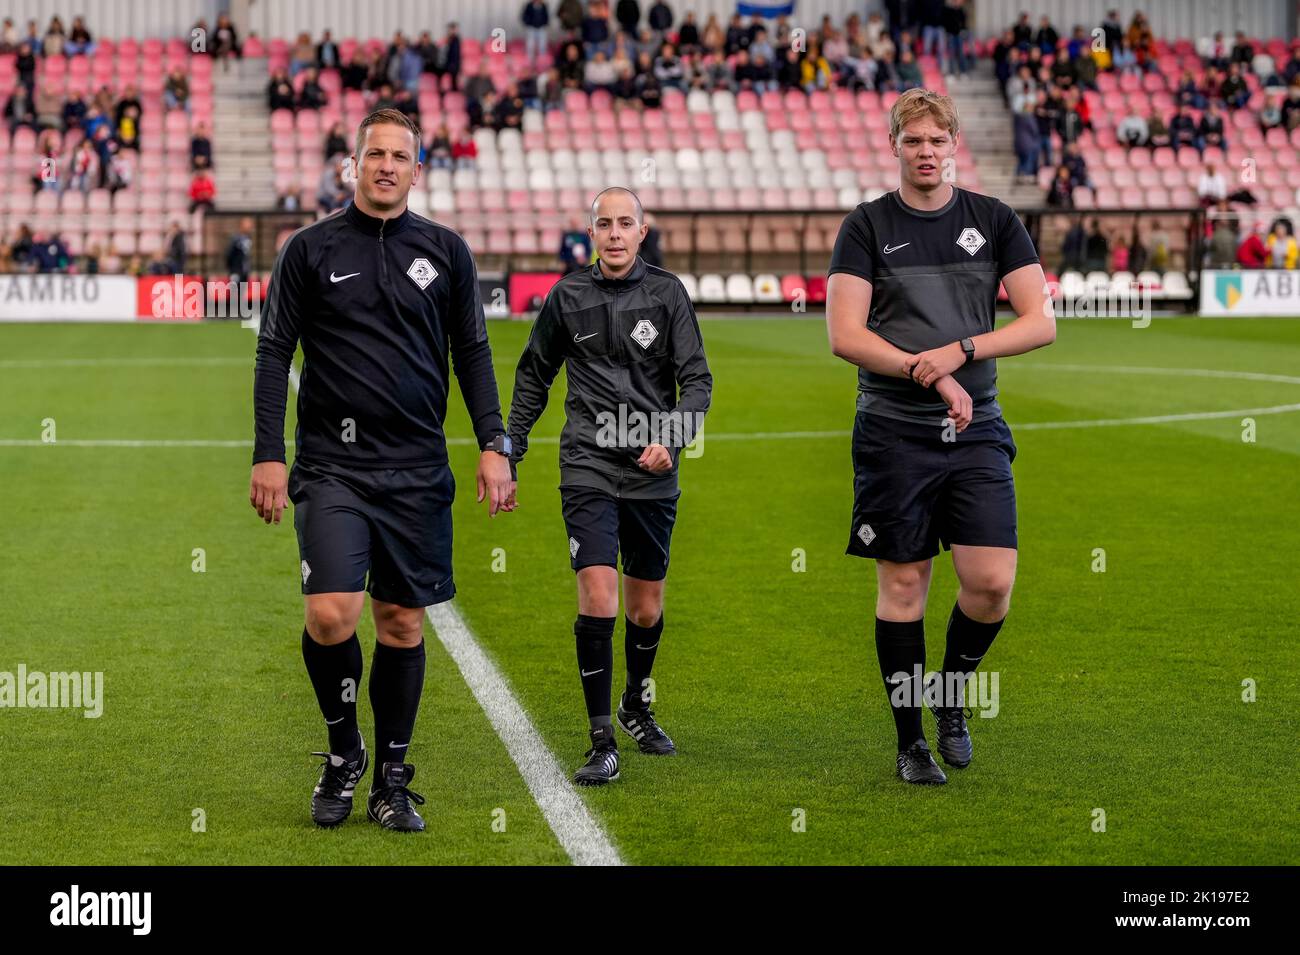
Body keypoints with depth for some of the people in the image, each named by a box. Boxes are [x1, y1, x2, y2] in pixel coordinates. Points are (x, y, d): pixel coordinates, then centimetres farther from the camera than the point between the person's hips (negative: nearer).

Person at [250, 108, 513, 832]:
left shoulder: (446, 251, 8)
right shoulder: (310, 249, 3)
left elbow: (473, 355, 12)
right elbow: (274, 354, 4)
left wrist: (494, 446, 2)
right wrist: (269, 455, -3)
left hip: (418, 472, 2)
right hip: (332, 467, -2)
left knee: (404, 623, 5)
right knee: (330, 614, -16)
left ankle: (393, 779, 16)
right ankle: (344, 750, 9)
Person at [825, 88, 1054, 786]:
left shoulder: (995, 221, 8)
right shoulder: (867, 226, 2)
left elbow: (1041, 323, 2)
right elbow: (844, 336, -6)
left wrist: (959, 350, -11)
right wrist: (929, 375, -14)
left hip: (976, 431, 2)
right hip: (893, 432, -2)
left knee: (992, 583, -7)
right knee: (903, 584, 1)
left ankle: (951, 695, 21)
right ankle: (909, 740, 14)